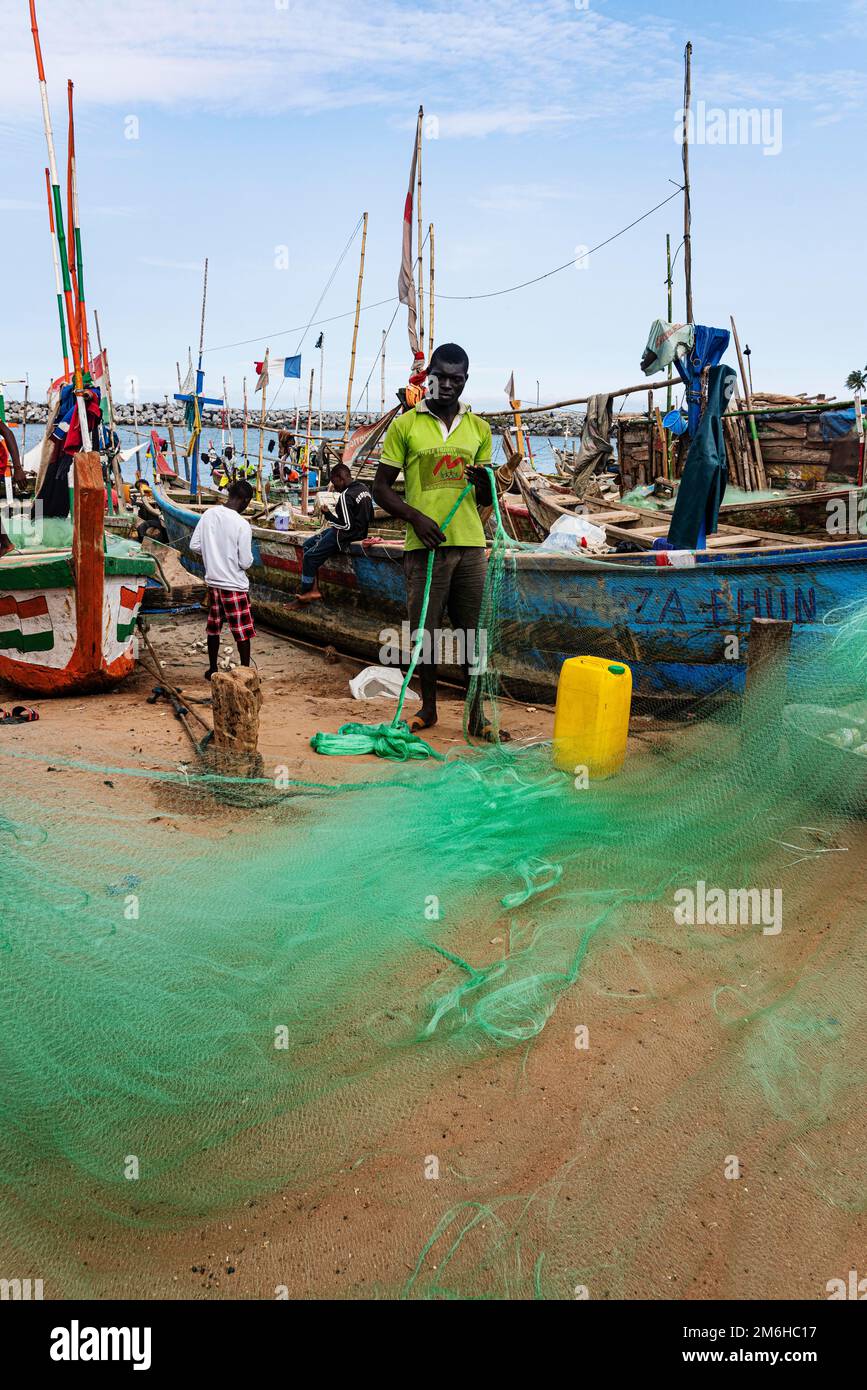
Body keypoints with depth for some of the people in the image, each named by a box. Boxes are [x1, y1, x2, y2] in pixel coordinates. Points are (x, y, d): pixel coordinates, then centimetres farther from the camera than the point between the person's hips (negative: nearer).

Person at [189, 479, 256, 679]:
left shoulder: (209, 514, -3)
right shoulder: (242, 525, -19)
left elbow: (194, 545, 4)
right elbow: (246, 563, -17)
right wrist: (249, 558, 5)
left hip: (212, 582, 6)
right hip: (235, 586, -6)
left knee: (214, 628, 17)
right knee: (243, 632, 5)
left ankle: (212, 669, 27)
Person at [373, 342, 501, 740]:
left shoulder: (479, 428, 13)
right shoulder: (405, 425, 3)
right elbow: (381, 486, 3)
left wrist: (483, 482, -6)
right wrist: (416, 517, -13)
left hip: (470, 543, 3)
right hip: (425, 545, -2)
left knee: (471, 631, 5)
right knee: (425, 630, 3)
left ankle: (477, 714, 13)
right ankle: (428, 708, 20)